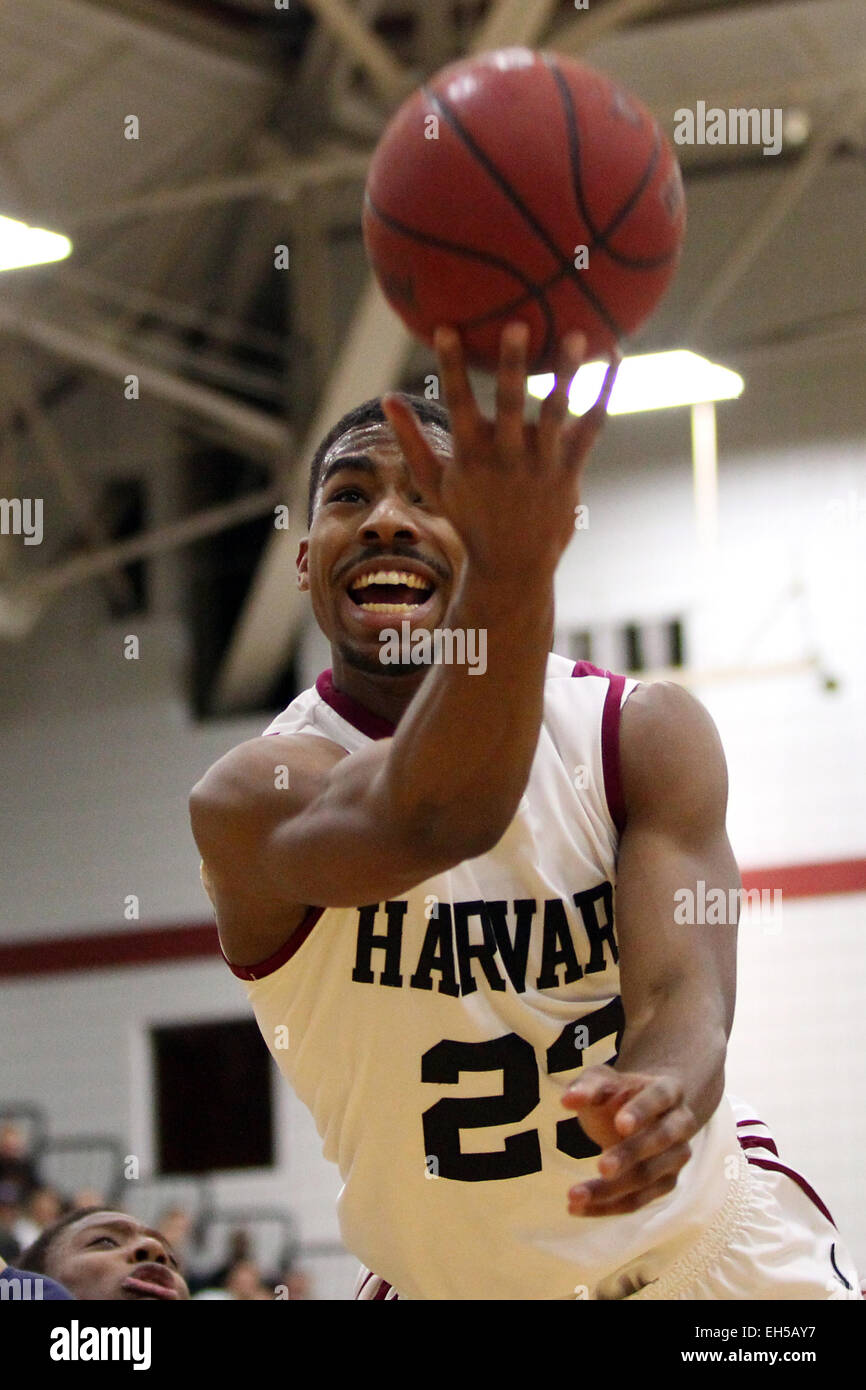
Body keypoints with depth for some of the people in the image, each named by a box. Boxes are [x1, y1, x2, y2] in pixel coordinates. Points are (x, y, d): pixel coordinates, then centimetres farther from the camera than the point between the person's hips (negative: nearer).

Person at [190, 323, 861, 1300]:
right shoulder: (256, 793, -18)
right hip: (448, 1276, 0)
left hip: (707, 1233, 1)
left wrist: (659, 1098, -50)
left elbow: (684, 992, -25)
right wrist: (512, 569, -60)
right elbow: (432, 818, -41)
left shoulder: (647, 735, -10)